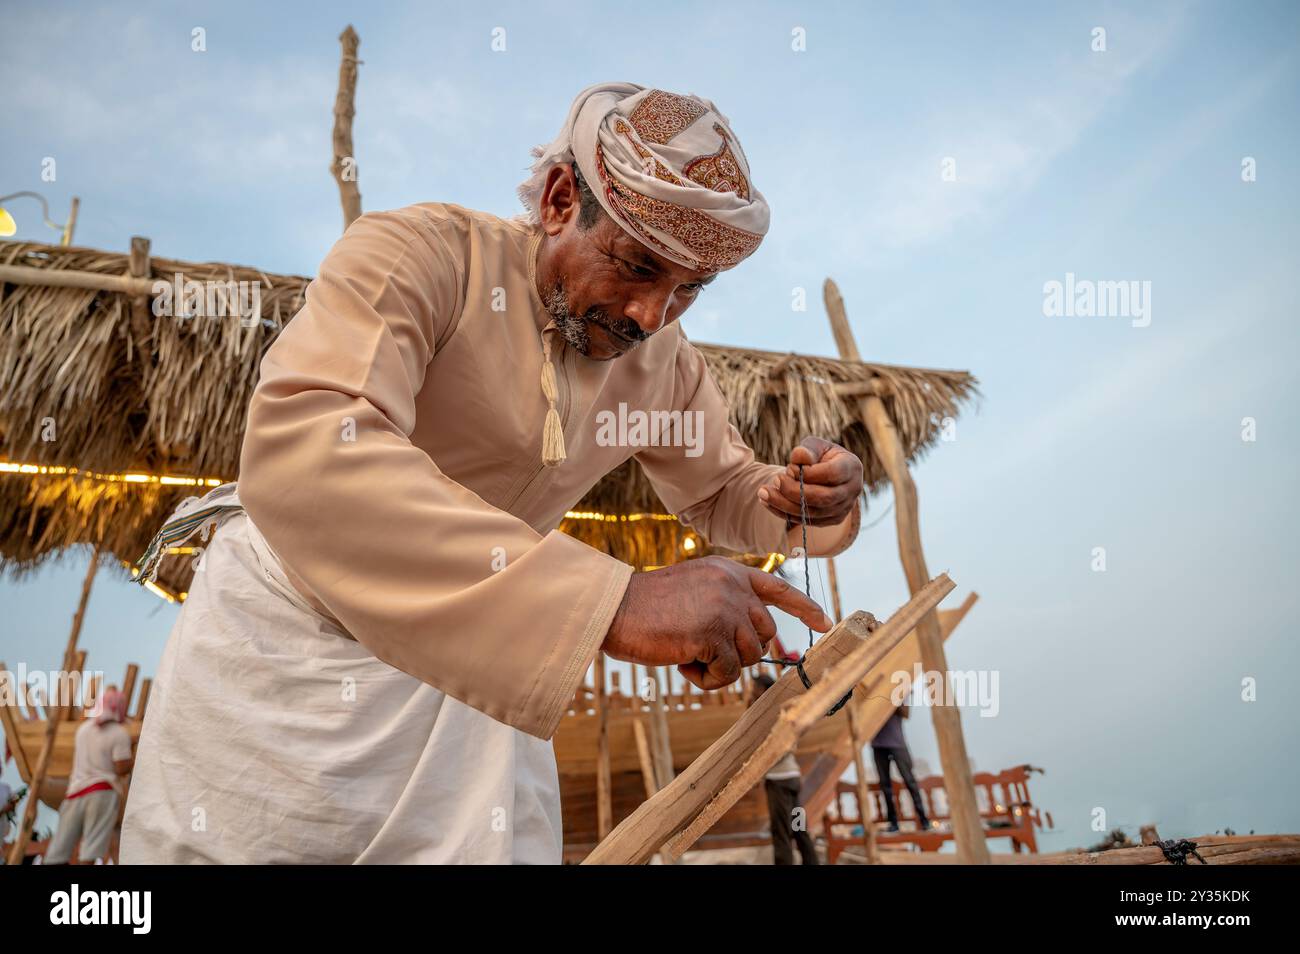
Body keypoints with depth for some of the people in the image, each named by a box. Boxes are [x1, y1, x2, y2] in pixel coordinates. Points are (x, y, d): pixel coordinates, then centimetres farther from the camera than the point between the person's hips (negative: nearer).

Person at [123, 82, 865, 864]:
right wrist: (611, 602, -49)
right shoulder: (419, 254, -23)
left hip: (475, 663, 4)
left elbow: (722, 493, 12)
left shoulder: (666, 368, -3)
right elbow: (298, 452, -40)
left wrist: (798, 500, -15)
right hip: (294, 631, -3)